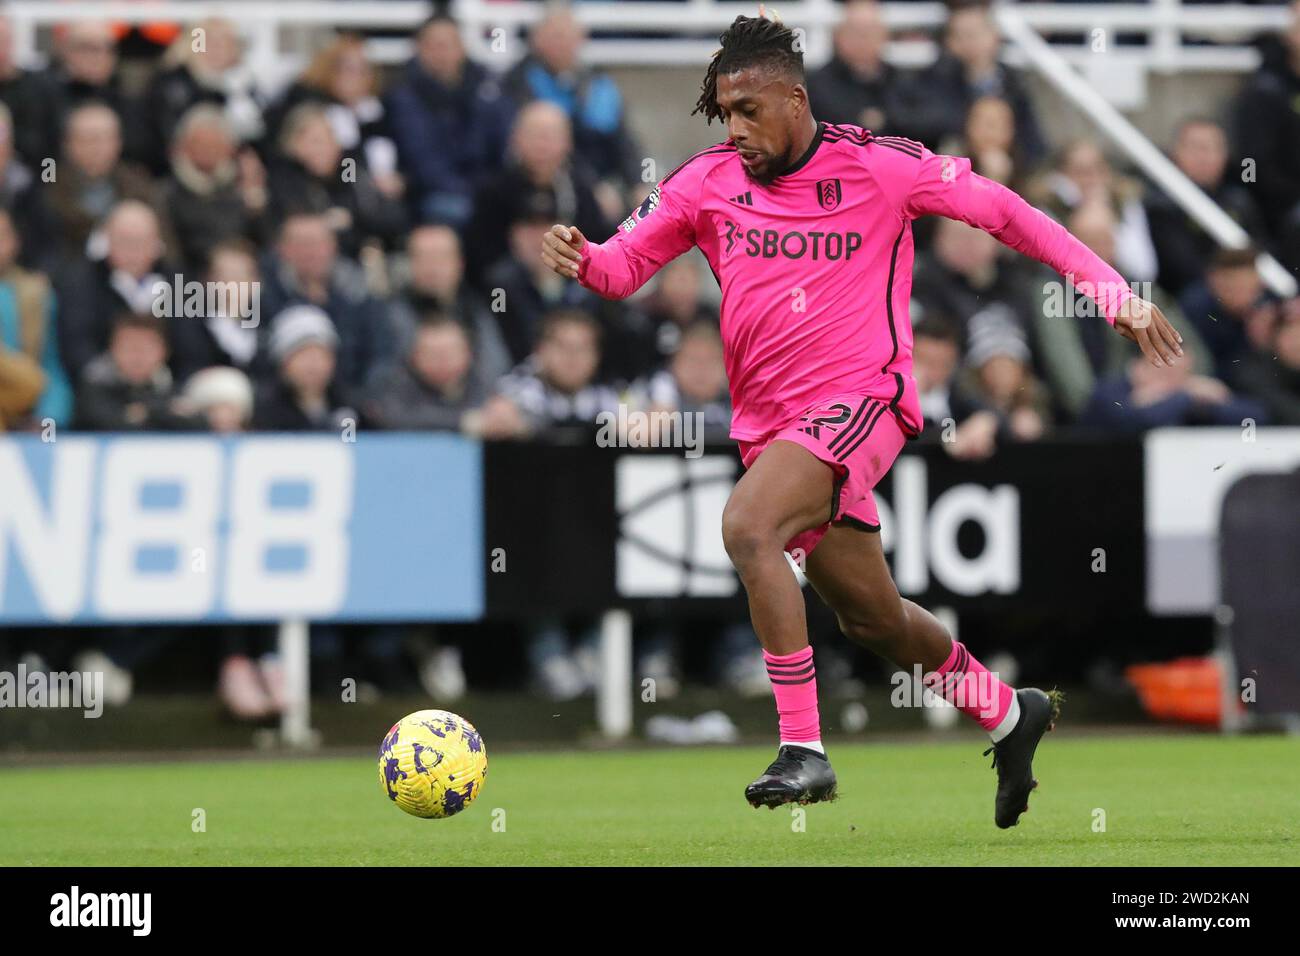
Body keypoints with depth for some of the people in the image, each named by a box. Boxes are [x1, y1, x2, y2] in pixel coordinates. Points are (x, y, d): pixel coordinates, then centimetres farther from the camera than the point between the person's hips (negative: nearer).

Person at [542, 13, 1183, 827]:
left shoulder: (875, 166, -7)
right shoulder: (707, 182, 4)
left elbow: (998, 209, -1)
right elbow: (625, 265, 5)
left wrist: (1114, 292, -3)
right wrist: (581, 259, -20)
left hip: (859, 401, -6)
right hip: (772, 423, 6)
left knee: (747, 525, -30)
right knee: (874, 618, 15)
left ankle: (804, 750, -27)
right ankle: (1010, 714, 41)